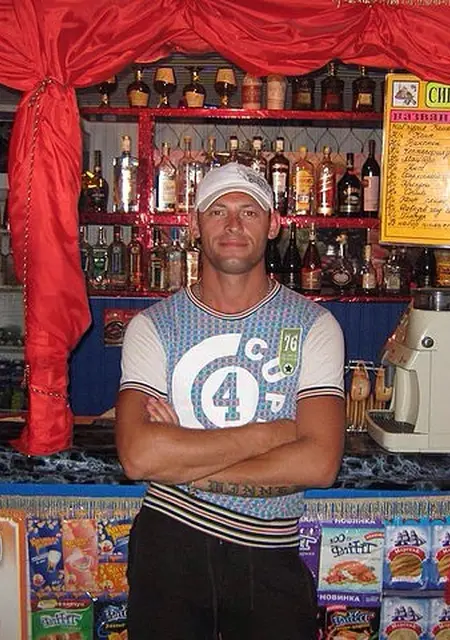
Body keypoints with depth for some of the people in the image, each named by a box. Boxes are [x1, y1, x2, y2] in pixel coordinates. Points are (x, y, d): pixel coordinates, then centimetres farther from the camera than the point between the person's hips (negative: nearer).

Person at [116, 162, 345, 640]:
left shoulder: (313, 326, -5)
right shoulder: (153, 326, -3)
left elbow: (319, 464, -16)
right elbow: (137, 455, -17)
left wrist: (184, 465, -16)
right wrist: (268, 433, -17)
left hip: (270, 559, 0)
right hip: (167, 546, 1)